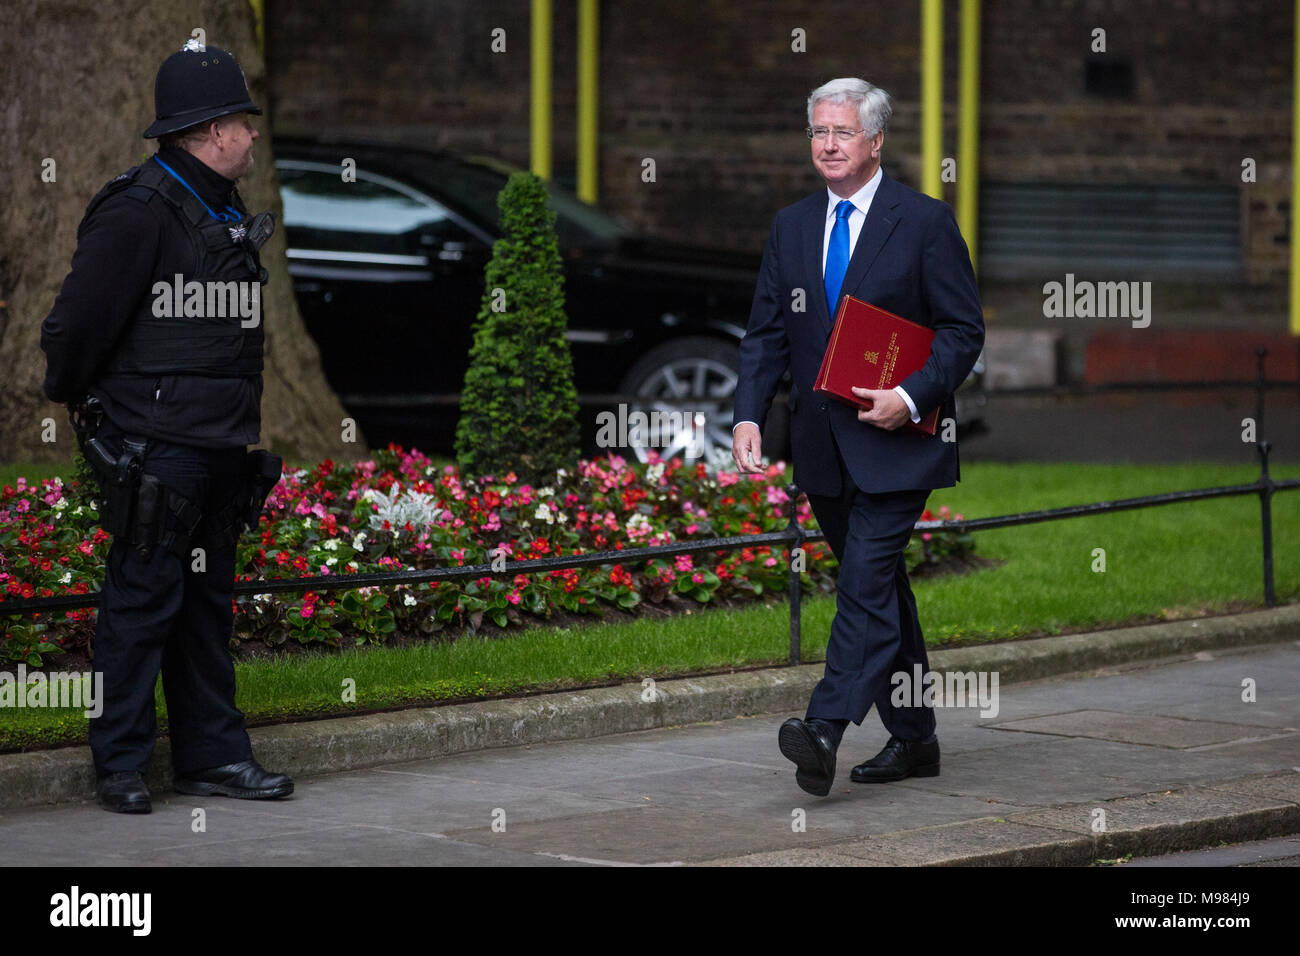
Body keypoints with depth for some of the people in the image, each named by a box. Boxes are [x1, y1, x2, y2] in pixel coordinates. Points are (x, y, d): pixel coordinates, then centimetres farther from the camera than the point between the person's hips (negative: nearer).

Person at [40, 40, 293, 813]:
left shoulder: (228, 215, 15)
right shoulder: (138, 211, -14)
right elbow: (77, 321, -13)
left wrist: (251, 425, 18)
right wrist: (72, 401, 0)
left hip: (221, 446, 9)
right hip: (155, 446, -9)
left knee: (208, 603, 12)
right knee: (143, 600, -5)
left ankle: (213, 755, 18)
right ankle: (121, 766, 2)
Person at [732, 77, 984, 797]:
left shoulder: (924, 222, -3)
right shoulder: (791, 226, 12)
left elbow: (964, 329, -4)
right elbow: (766, 332, 10)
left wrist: (912, 398, -18)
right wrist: (749, 415, -5)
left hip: (896, 441, -6)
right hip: (823, 444, 6)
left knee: (865, 580, -16)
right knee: (879, 589, 12)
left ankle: (825, 731, -27)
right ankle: (913, 740, 20)